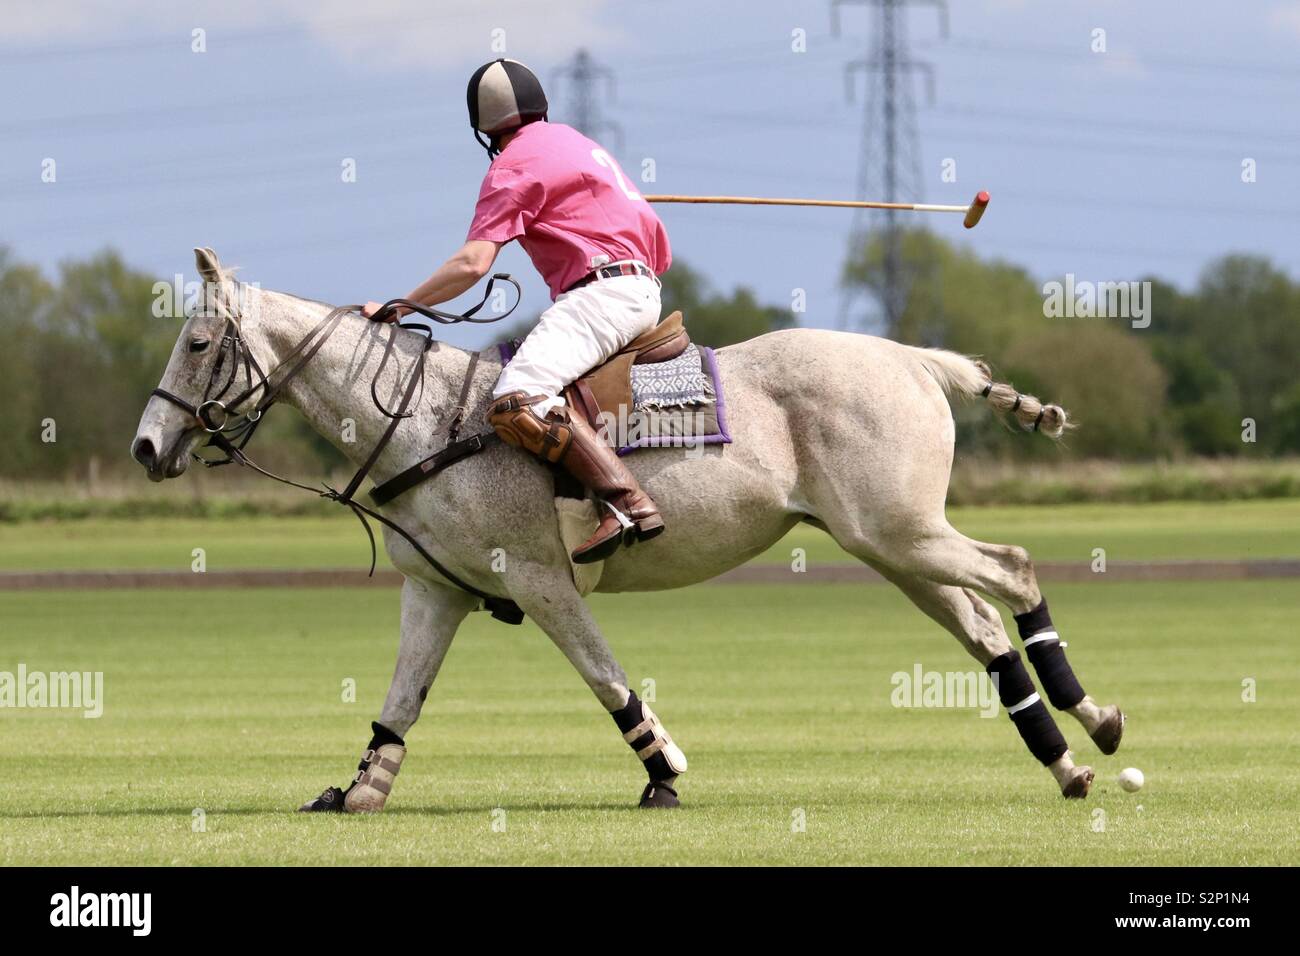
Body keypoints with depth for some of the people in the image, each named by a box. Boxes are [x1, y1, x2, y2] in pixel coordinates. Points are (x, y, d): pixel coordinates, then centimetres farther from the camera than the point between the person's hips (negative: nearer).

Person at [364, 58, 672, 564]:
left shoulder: (515, 164, -5)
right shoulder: (573, 142, 23)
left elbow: (472, 263, -15)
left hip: (599, 290, -10)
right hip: (643, 291, 10)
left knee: (516, 400, -25)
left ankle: (627, 502, -37)